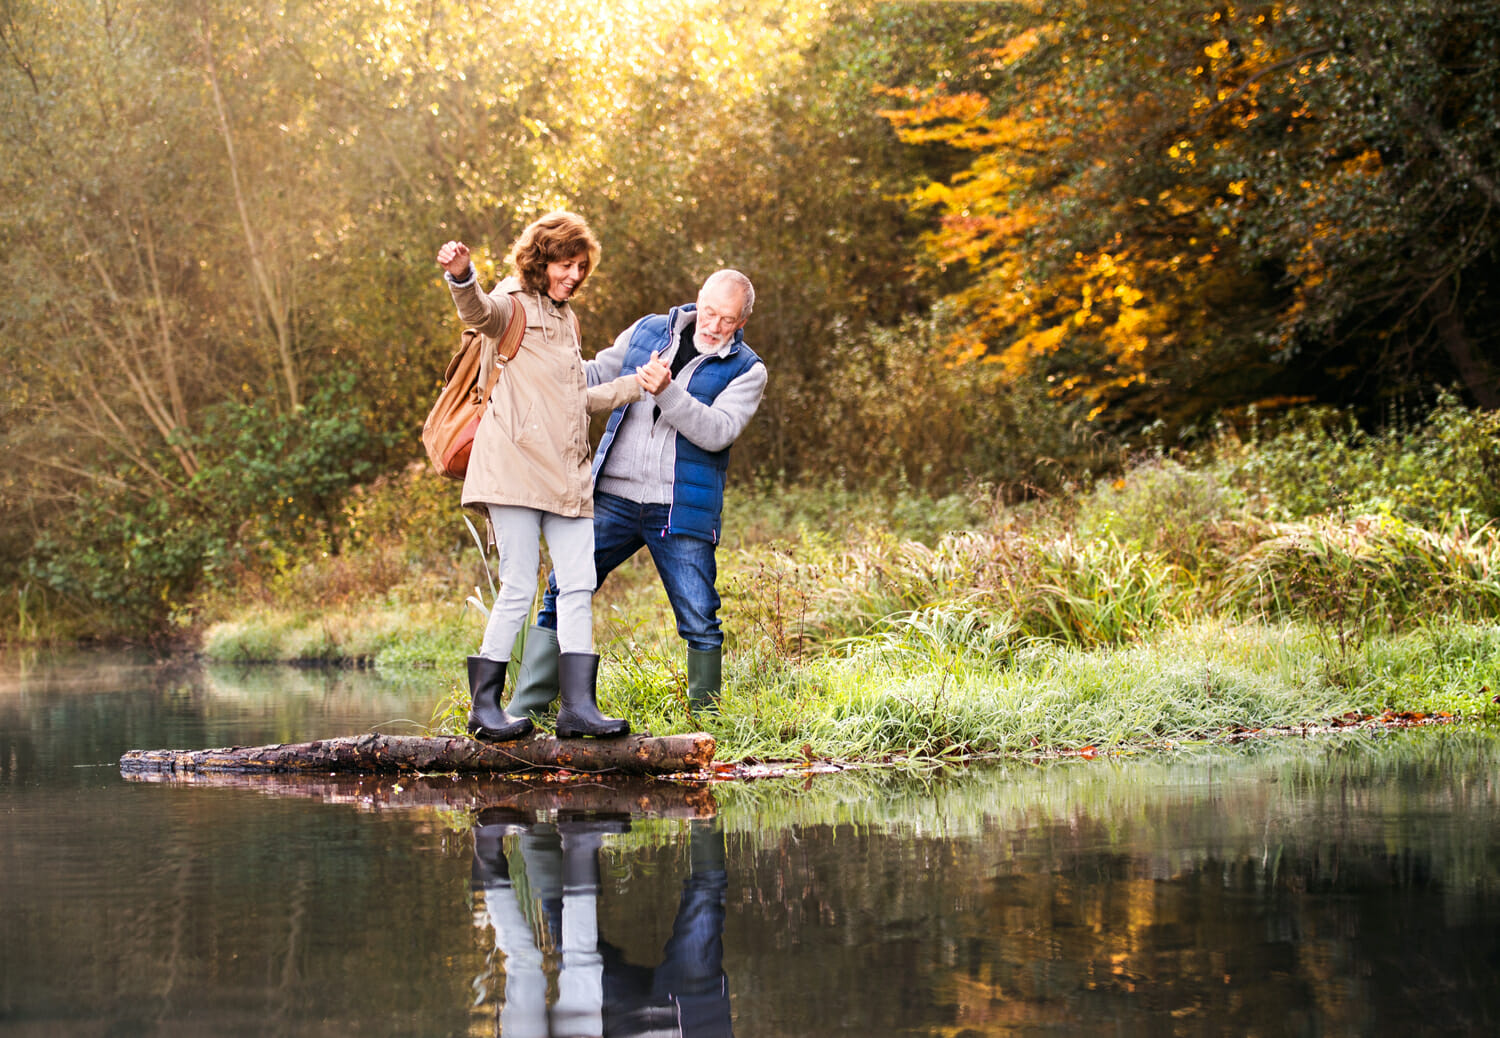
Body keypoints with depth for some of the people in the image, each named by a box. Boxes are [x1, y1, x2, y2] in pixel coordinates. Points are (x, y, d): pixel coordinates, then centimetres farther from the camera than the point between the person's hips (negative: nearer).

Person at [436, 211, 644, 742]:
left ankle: (578, 706, -1)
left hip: (566, 475, 8)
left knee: (578, 586, 0)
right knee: (519, 589, -8)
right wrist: (462, 277, -46)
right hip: (516, 469, -8)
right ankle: (485, 707, 0)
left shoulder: (566, 321, 25)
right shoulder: (515, 305, 0)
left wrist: (638, 384, 29)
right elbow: (479, 312, -25)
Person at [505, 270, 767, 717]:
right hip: (612, 497, 2)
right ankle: (523, 710, 3)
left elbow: (718, 432, -15)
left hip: (682, 511, -2)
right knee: (561, 595, -2)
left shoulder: (747, 370, 0)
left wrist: (667, 391, -27)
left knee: (701, 623, -5)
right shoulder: (647, 331, 9)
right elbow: (596, 376, 20)